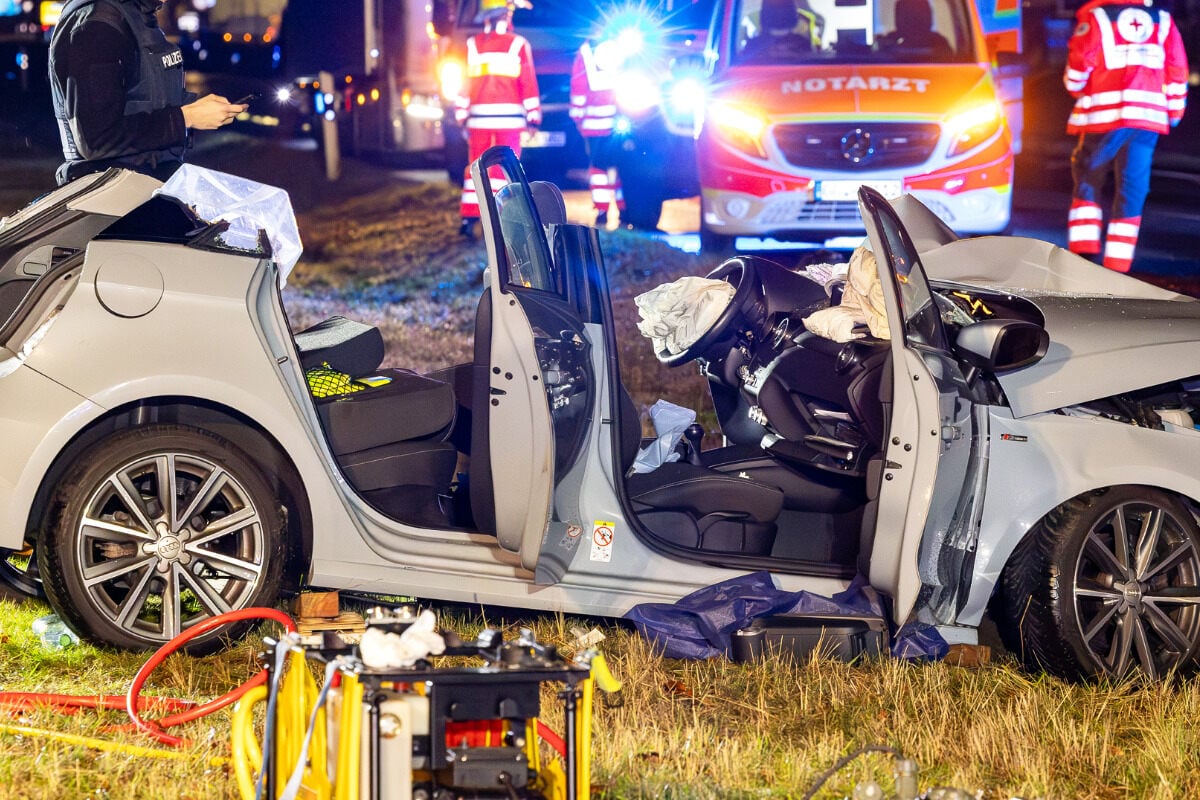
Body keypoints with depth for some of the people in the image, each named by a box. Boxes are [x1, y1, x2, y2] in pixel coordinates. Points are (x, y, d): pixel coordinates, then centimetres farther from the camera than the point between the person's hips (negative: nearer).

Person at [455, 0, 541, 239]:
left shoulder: (472, 45, 5)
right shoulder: (518, 45, -1)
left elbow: (464, 83, 6)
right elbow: (528, 84, -1)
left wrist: (462, 116, 12)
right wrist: (534, 116, 5)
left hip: (478, 118, 3)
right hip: (508, 117, -3)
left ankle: (469, 218, 2)